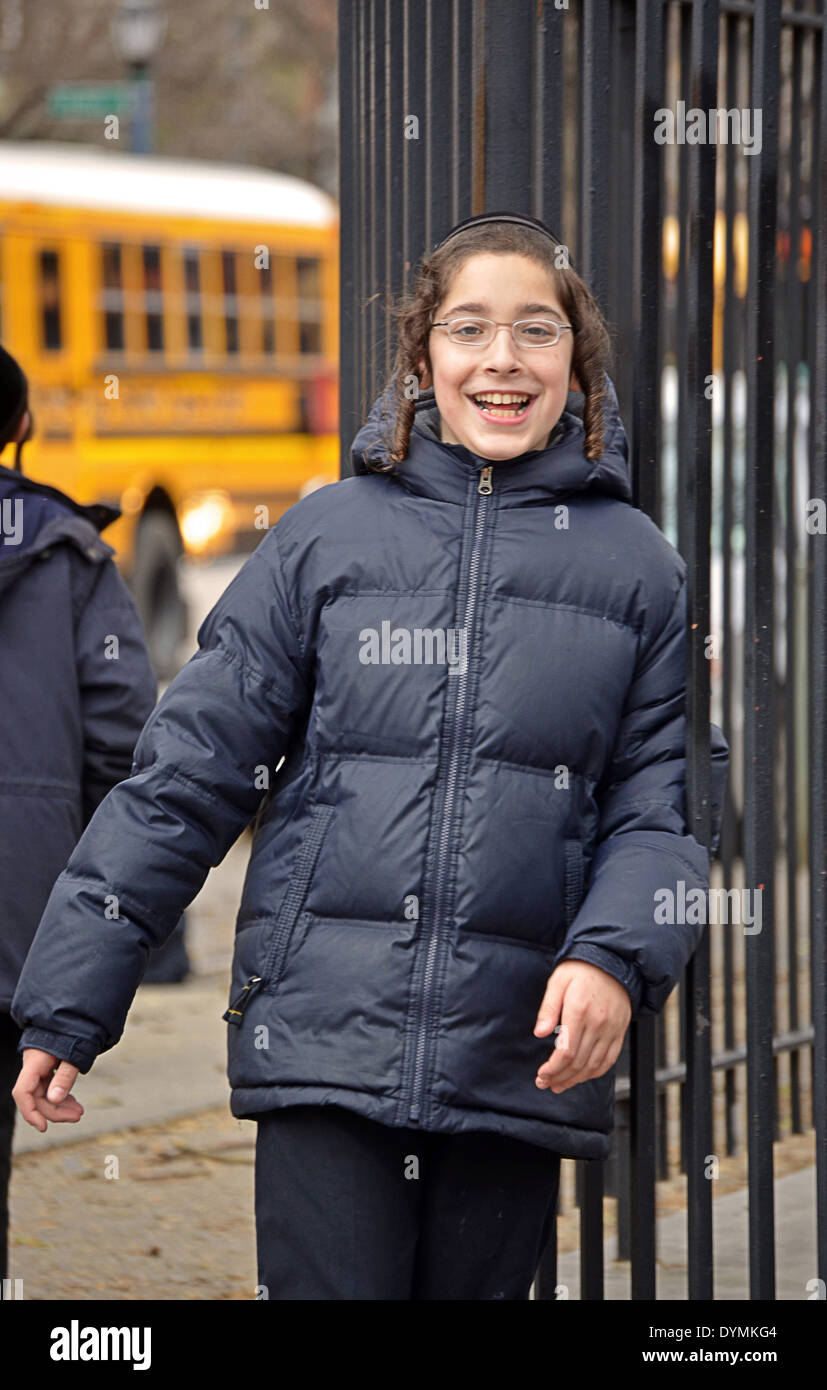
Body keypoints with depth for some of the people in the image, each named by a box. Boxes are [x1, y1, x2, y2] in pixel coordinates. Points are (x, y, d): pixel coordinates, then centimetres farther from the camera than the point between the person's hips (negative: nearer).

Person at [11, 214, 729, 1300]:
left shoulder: (635, 566, 7)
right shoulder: (328, 536, 5)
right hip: (326, 1042, -1)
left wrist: (615, 958, -14)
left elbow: (665, 804, 7)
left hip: (519, 1057, 1)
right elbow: (185, 773, 6)